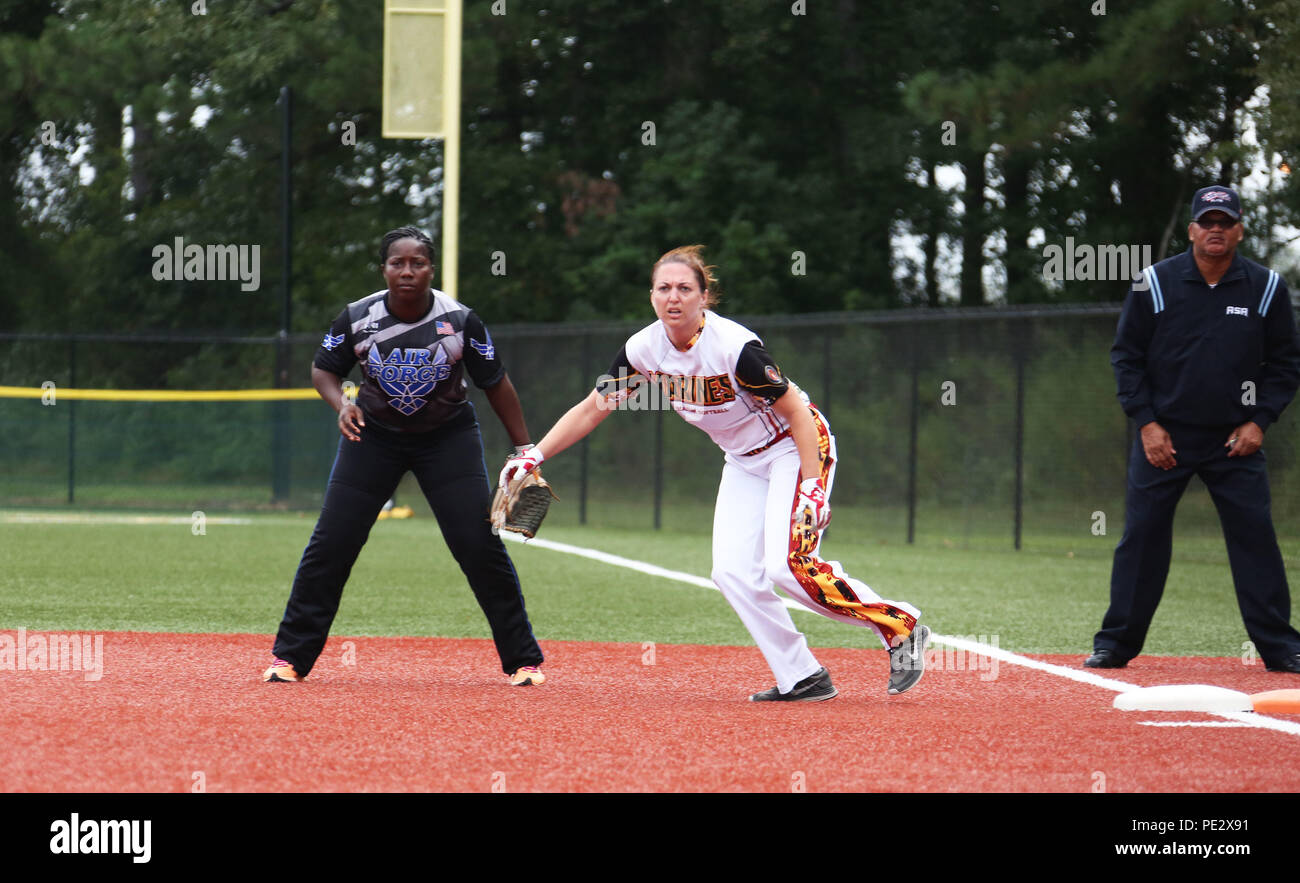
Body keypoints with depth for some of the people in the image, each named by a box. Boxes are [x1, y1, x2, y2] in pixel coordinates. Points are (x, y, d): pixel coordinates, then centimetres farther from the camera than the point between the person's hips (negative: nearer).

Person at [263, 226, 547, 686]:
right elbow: (324, 369, 1)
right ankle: (291, 656, 6)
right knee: (331, 543, -6)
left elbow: (496, 384, -5)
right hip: (374, 433, 1)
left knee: (480, 544, -11)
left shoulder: (460, 320, -16)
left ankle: (523, 660, 1)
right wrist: (342, 403, -20)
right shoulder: (356, 318, -14)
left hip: (449, 436, -1)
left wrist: (524, 448, -5)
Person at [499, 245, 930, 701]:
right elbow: (591, 409, 1)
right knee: (733, 573, -7)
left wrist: (812, 488, -28)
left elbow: (796, 412, -22)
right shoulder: (644, 350, -10)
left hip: (795, 446, -7)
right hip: (743, 461, 7)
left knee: (789, 564, -23)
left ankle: (900, 627, -9)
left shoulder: (734, 347, -28)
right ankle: (802, 680, 1)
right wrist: (534, 456, -7)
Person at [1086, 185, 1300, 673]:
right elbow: (1126, 356, 3)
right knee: (1142, 536, -1)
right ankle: (1116, 643, 7)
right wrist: (1147, 422, -5)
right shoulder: (1155, 283, -3)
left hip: (1235, 439, 0)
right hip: (1164, 435, 0)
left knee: (1255, 536, -4)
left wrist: (1259, 421, -4)